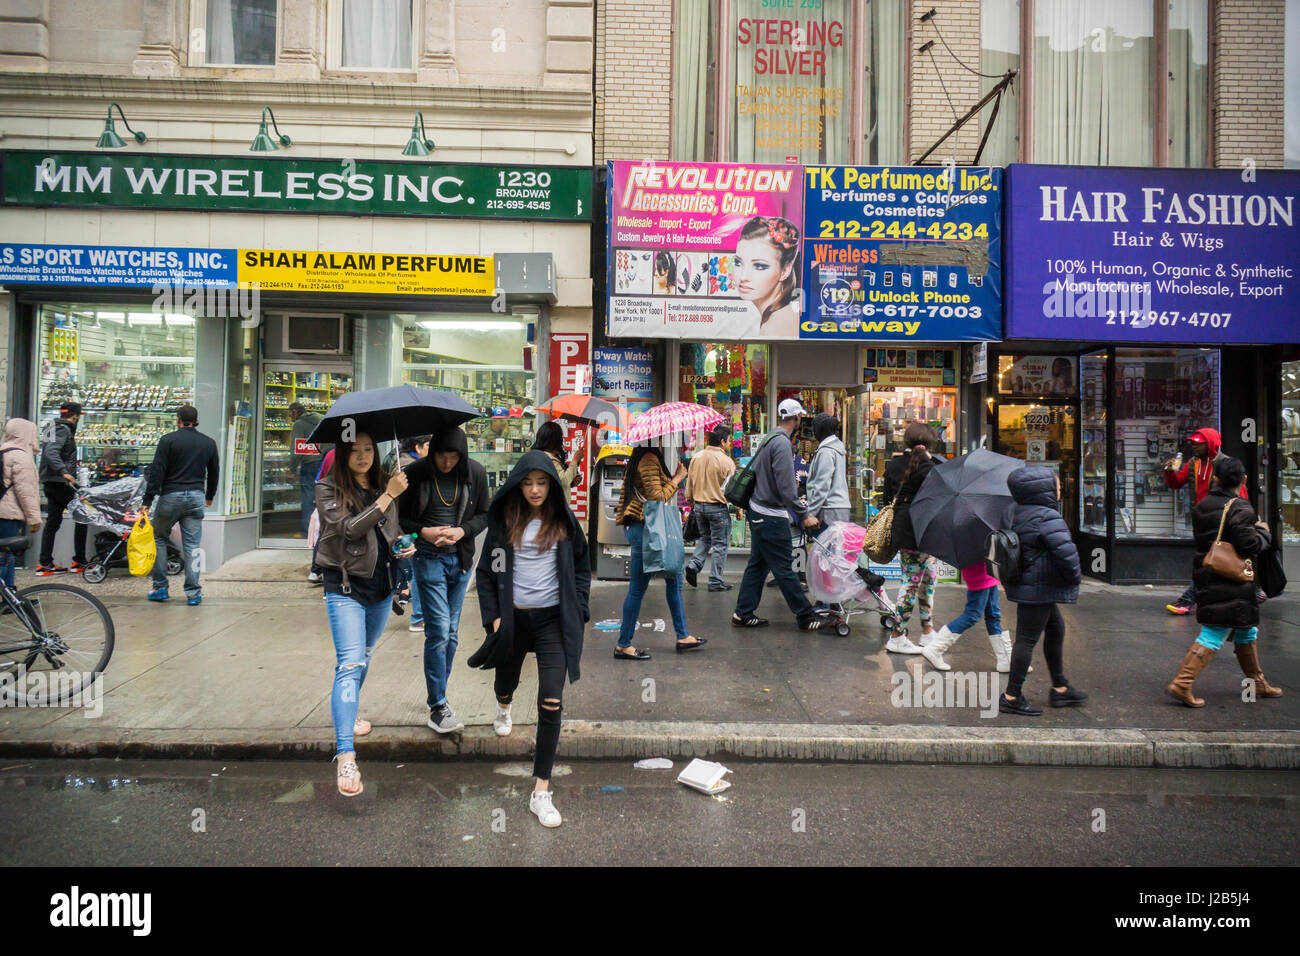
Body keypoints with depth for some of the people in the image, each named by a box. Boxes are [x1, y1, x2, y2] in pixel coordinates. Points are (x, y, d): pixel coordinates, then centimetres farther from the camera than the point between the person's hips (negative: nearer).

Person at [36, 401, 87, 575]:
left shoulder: (53, 427, 17)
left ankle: (45, 564, 13)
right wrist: (64, 471, -36)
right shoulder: (63, 429, -12)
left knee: (53, 521, 11)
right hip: (61, 483, -10)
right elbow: (51, 453, -26)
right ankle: (79, 561, 0)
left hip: (50, 483, 10)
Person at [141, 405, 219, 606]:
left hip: (171, 496, -2)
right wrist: (209, 496, 33)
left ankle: (160, 588, 14)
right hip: (196, 497, 3)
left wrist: (147, 501, -7)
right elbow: (214, 473, 18)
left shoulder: (168, 440, -3)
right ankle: (193, 593, 2)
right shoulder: (209, 443, 8)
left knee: (158, 539, 15)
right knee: (192, 546, 4)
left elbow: (157, 472, -8)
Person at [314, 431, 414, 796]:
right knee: (350, 664, -15)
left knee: (364, 656, 22)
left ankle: (349, 712, 46)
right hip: (345, 585, -6)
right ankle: (345, 756, -19)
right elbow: (350, 528, -22)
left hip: (382, 586, 6)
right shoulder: (328, 489, -8)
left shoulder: (384, 484, 7)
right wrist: (388, 496, -23)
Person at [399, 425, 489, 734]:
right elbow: (399, 517, 0)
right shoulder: (415, 473, -7)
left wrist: (462, 531, -11)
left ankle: (438, 694, 28)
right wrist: (423, 532, -16)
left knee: (451, 632, 11)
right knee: (438, 631, -9)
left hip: (460, 558, 4)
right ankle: (437, 708, -1)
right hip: (428, 557, -3)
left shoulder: (475, 473, -1)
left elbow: (484, 514, 6)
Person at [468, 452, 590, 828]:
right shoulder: (504, 522, 0)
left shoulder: (565, 523, 1)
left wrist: (578, 612, 1)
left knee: (551, 703, -10)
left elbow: (581, 568, 9)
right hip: (513, 617, 1)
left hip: (552, 619, -1)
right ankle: (503, 707, 64)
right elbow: (486, 572, 5)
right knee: (506, 681, 24)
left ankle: (541, 791, -3)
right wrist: (493, 616, -2)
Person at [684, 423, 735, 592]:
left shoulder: (696, 458, 2)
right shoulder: (726, 461, -14)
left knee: (705, 538, 23)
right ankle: (715, 581, 7)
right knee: (719, 543, 5)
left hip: (699, 505, 5)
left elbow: (689, 486, 9)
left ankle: (694, 564, 4)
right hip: (718, 507, -5)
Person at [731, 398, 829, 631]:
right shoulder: (783, 444, -18)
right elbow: (785, 488, -23)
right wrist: (804, 516, -16)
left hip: (758, 512, 10)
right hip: (772, 517, -10)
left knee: (757, 564, 14)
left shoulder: (768, 439, 12)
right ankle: (806, 616, 8)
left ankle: (743, 613, 17)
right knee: (784, 569, -1)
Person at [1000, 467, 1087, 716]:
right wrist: (1074, 577, -9)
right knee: (1027, 639, -3)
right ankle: (1012, 696, 5)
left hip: (1028, 584, 10)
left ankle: (1060, 688, 33)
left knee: (1056, 629, 22)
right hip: (1038, 590, -10)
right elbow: (1066, 552, -27)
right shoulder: (1048, 517, -21)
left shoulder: (1018, 513, 8)